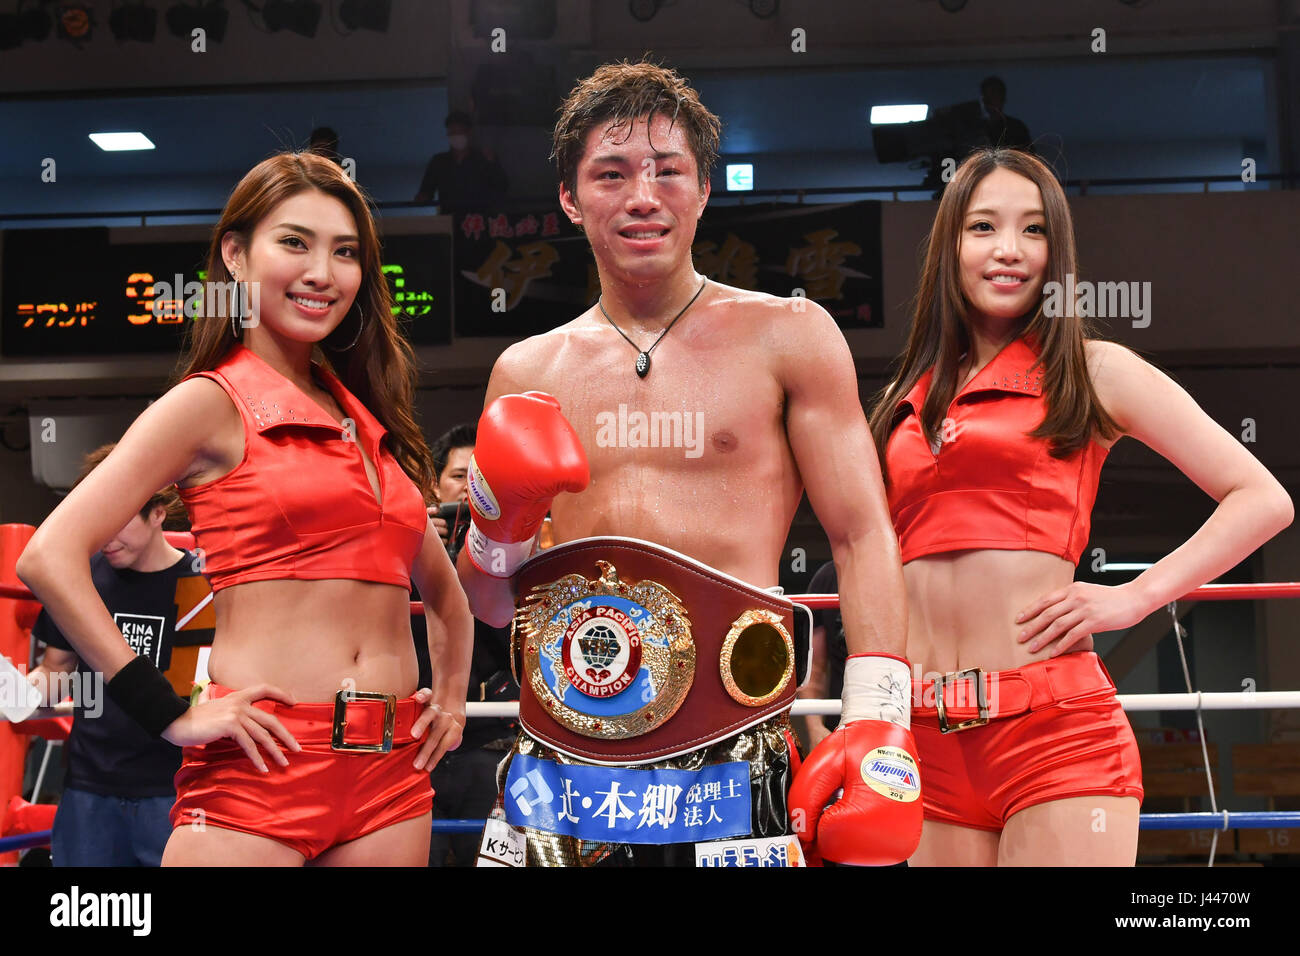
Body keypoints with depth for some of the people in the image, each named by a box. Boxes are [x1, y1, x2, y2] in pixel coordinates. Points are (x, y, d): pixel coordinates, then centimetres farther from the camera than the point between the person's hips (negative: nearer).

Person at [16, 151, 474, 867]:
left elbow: (439, 583, 31)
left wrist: (451, 697, 18)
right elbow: (50, 557, -12)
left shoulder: (368, 420, 17)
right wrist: (168, 714, -13)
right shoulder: (212, 403, -1)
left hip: (392, 773, 6)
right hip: (265, 763, -6)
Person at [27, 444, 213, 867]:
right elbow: (57, 664, 16)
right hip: (89, 789, 3)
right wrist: (33, 685, -4)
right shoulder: (81, 576, 5)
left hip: (173, 790, -3)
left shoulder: (204, 584, -5)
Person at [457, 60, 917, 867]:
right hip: (562, 764, 3)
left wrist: (878, 727, -11)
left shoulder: (787, 337, 3)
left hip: (730, 766, -3)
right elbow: (490, 607, 16)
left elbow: (864, 538, -1)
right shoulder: (526, 374, 11)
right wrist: (500, 526, -5)